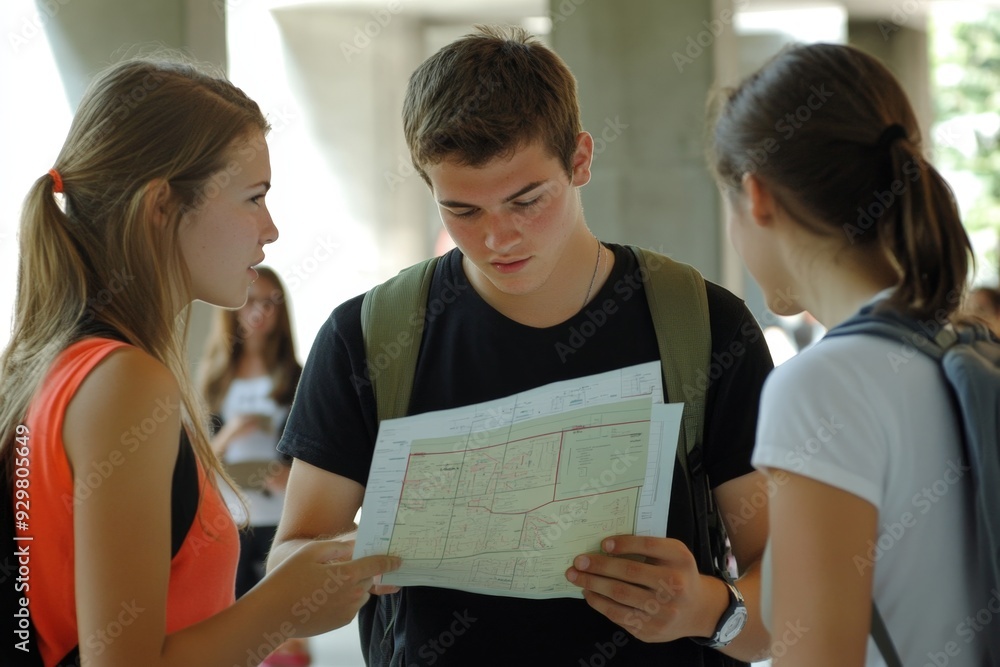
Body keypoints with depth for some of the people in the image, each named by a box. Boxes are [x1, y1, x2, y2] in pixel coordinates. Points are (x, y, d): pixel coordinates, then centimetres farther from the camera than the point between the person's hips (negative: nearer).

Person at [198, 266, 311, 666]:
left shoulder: (294, 378, 4)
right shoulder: (215, 379, 9)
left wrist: (295, 477, -15)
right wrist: (230, 433, -11)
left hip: (283, 521, -2)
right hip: (228, 521, 2)